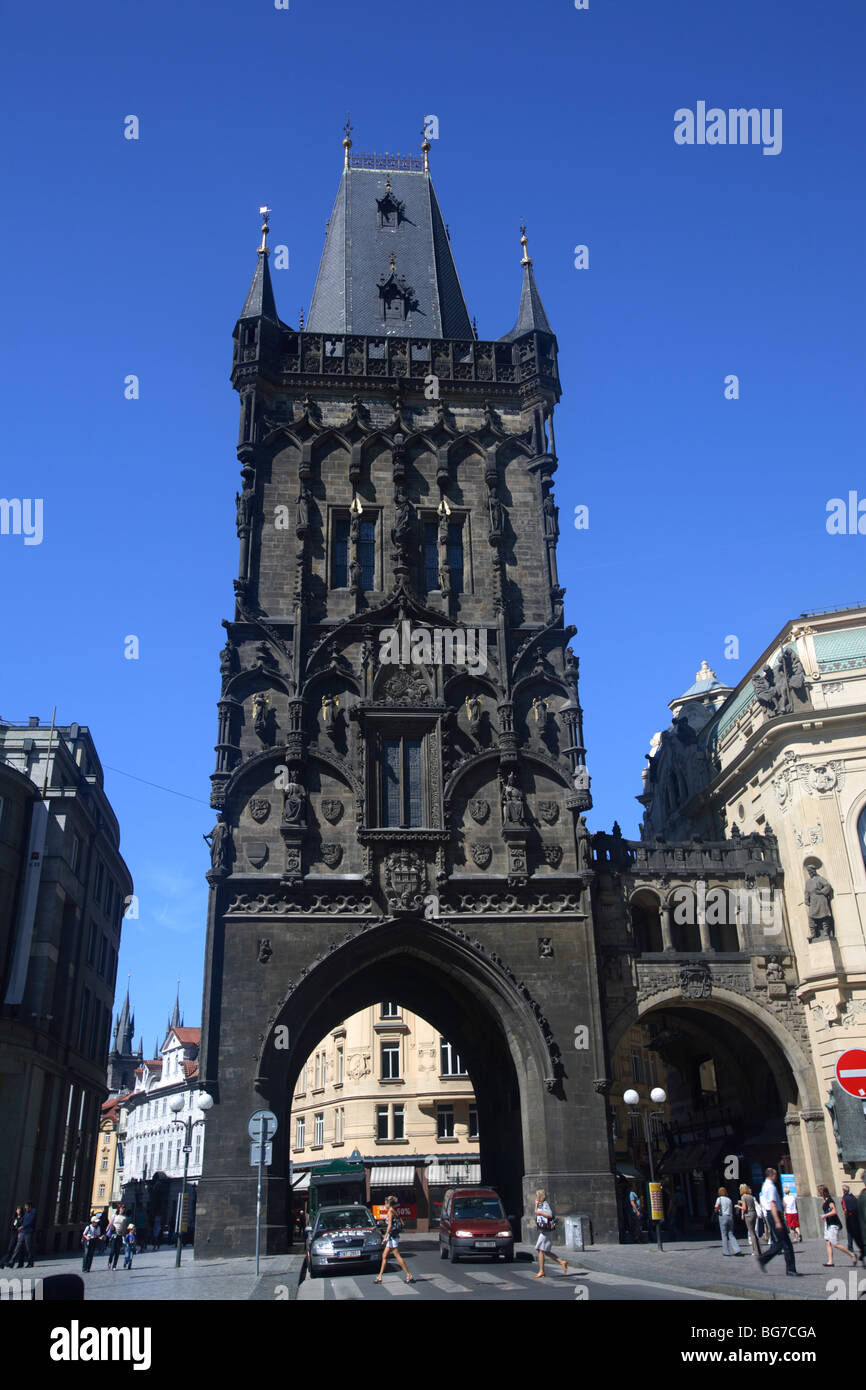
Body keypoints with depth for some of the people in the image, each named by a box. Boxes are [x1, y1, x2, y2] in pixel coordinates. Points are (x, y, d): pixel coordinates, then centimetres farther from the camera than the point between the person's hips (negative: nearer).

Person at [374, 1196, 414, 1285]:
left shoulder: (390, 1212, -12)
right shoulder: (395, 1212, 13)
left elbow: (389, 1225, -20)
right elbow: (402, 1224, 13)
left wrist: (385, 1237, -19)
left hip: (392, 1236, -10)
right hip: (393, 1237, 10)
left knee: (398, 1256, -7)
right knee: (384, 1256, 12)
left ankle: (408, 1275, -6)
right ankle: (379, 1277, 17)